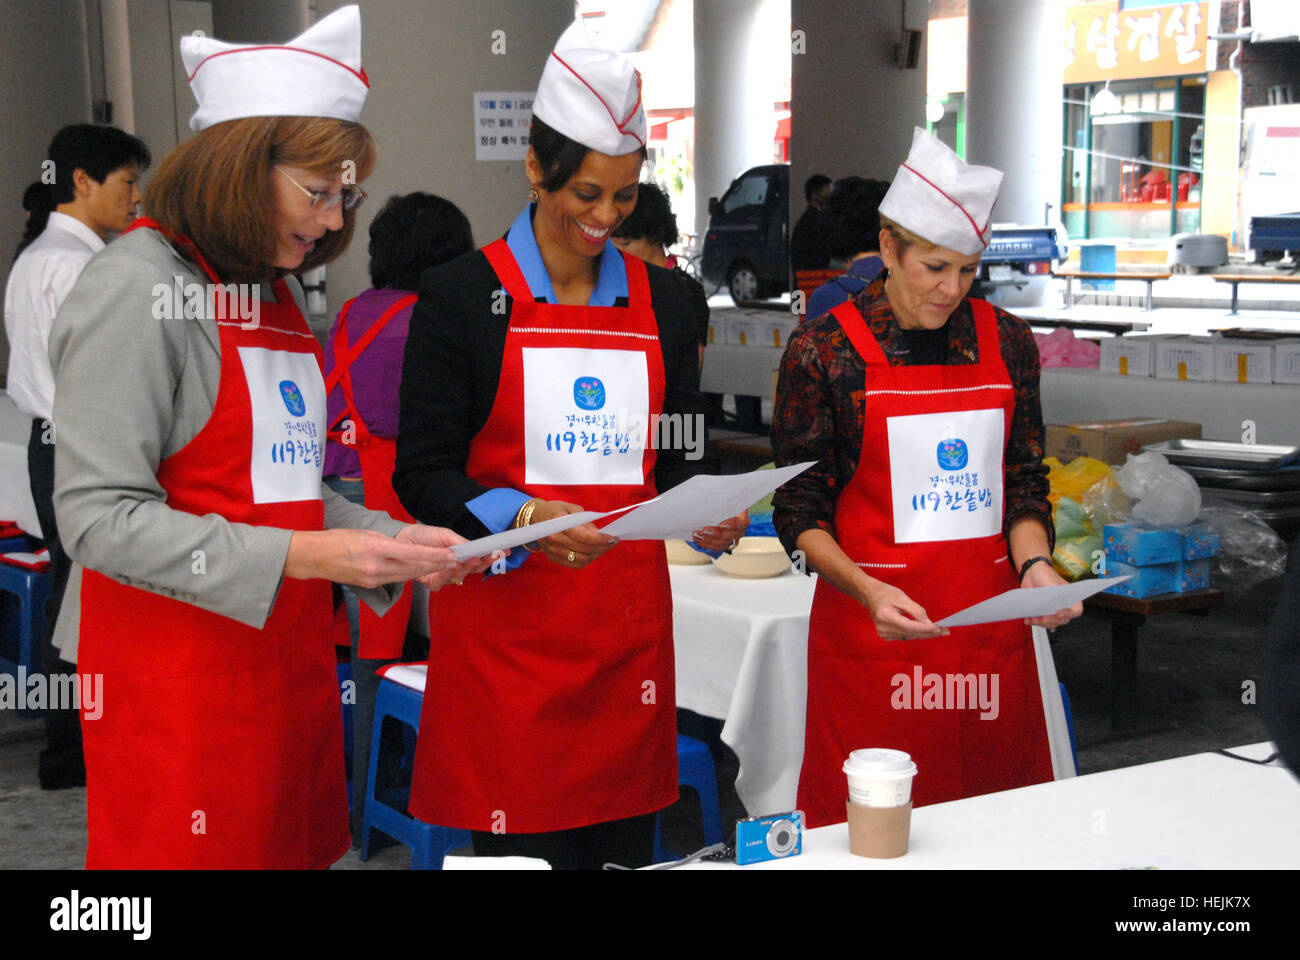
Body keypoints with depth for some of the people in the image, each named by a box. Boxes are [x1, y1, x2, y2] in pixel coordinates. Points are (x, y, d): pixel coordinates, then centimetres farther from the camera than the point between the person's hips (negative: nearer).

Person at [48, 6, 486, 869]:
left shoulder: (277, 291, 15)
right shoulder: (137, 285, -11)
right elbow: (101, 516, -17)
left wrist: (395, 542, 2)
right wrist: (304, 556, -22)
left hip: (290, 659, 8)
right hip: (180, 677, -8)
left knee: (298, 845, 10)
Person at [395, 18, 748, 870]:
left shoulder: (660, 299, 11)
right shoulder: (464, 295, -1)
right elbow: (422, 474, -4)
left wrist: (707, 515, -6)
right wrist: (522, 518, -21)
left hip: (628, 620, 4)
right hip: (507, 618, -4)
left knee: (625, 844, 7)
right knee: (524, 849, -2)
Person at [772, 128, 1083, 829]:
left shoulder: (1007, 344, 6)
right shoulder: (823, 351, -5)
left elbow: (1023, 484, 12)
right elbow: (798, 512, -4)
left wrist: (1034, 563, -7)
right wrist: (866, 589, -19)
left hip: (991, 622, 4)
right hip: (871, 629, -3)